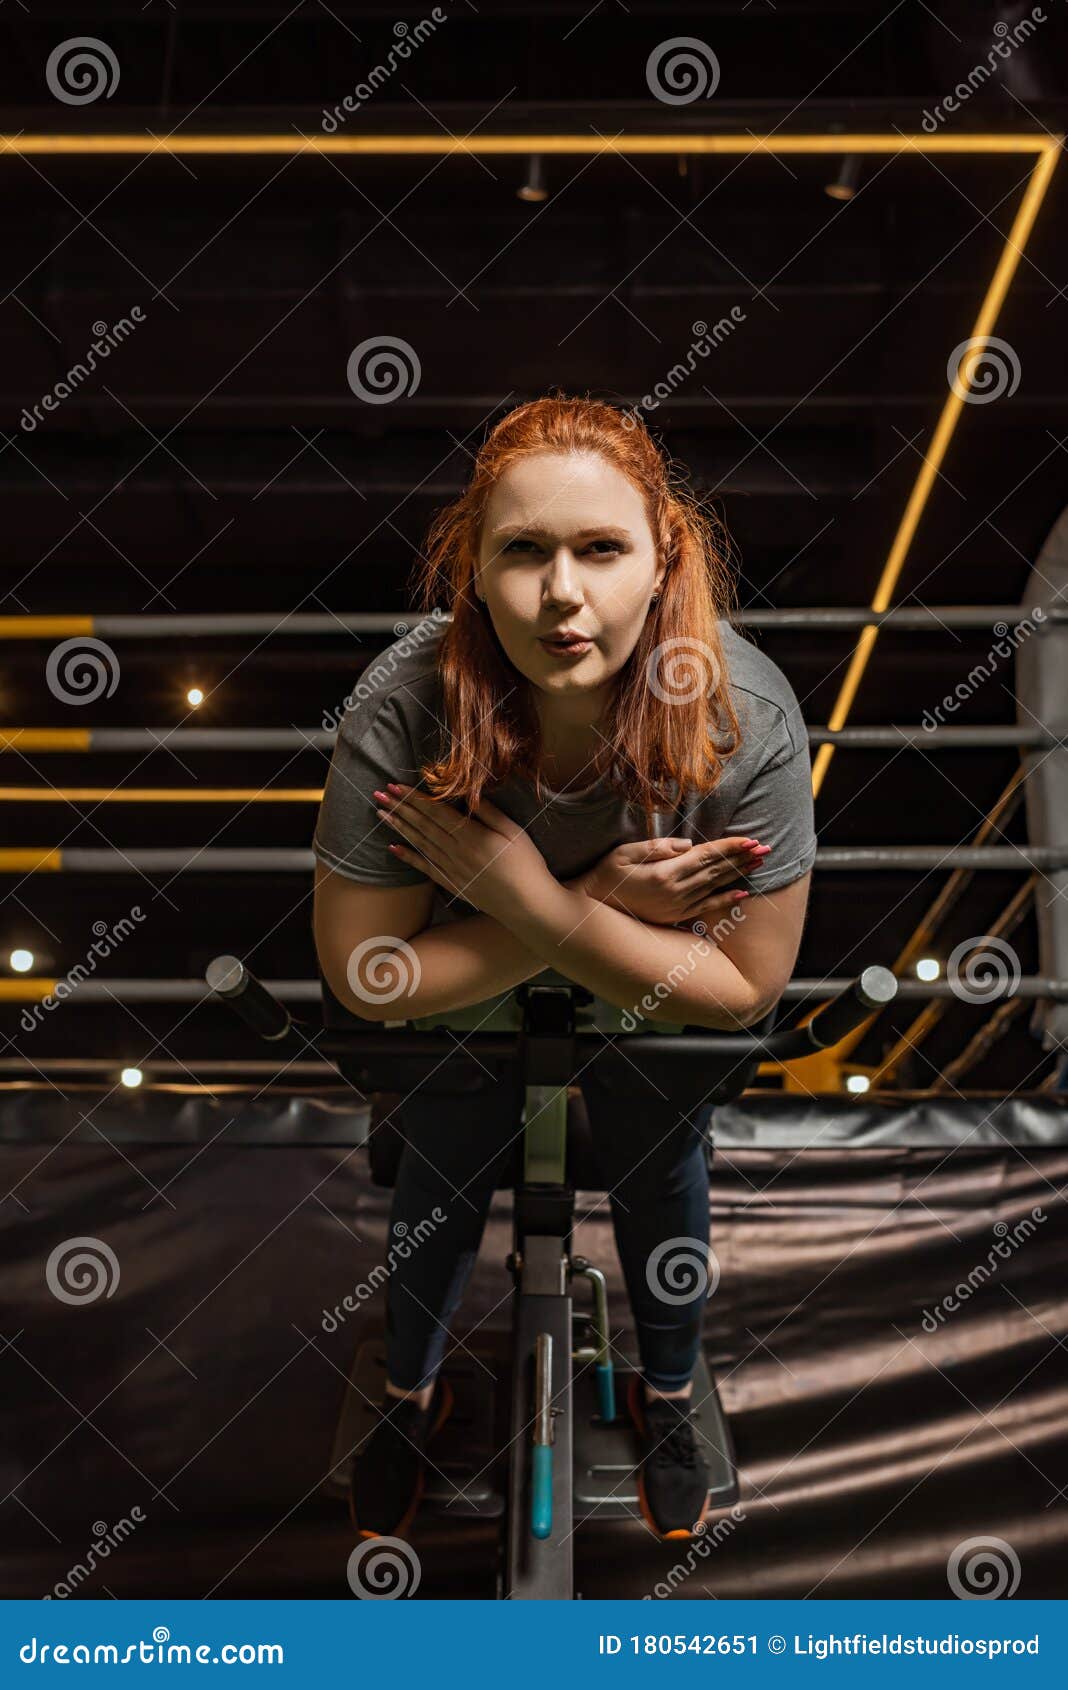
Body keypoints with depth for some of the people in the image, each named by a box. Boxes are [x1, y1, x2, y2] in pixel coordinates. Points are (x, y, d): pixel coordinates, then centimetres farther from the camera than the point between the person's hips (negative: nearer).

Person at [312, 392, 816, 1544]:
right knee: (441, 1182, 18)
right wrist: (600, 901, -37)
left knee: (659, 1181, 20)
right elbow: (365, 975, -29)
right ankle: (411, 1392, 51)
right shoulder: (399, 712, -39)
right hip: (461, 991, 0)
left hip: (654, 1009, 1)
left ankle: (667, 1395, 53)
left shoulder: (745, 716, -37)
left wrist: (537, 903, -38)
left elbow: (746, 988, -27)